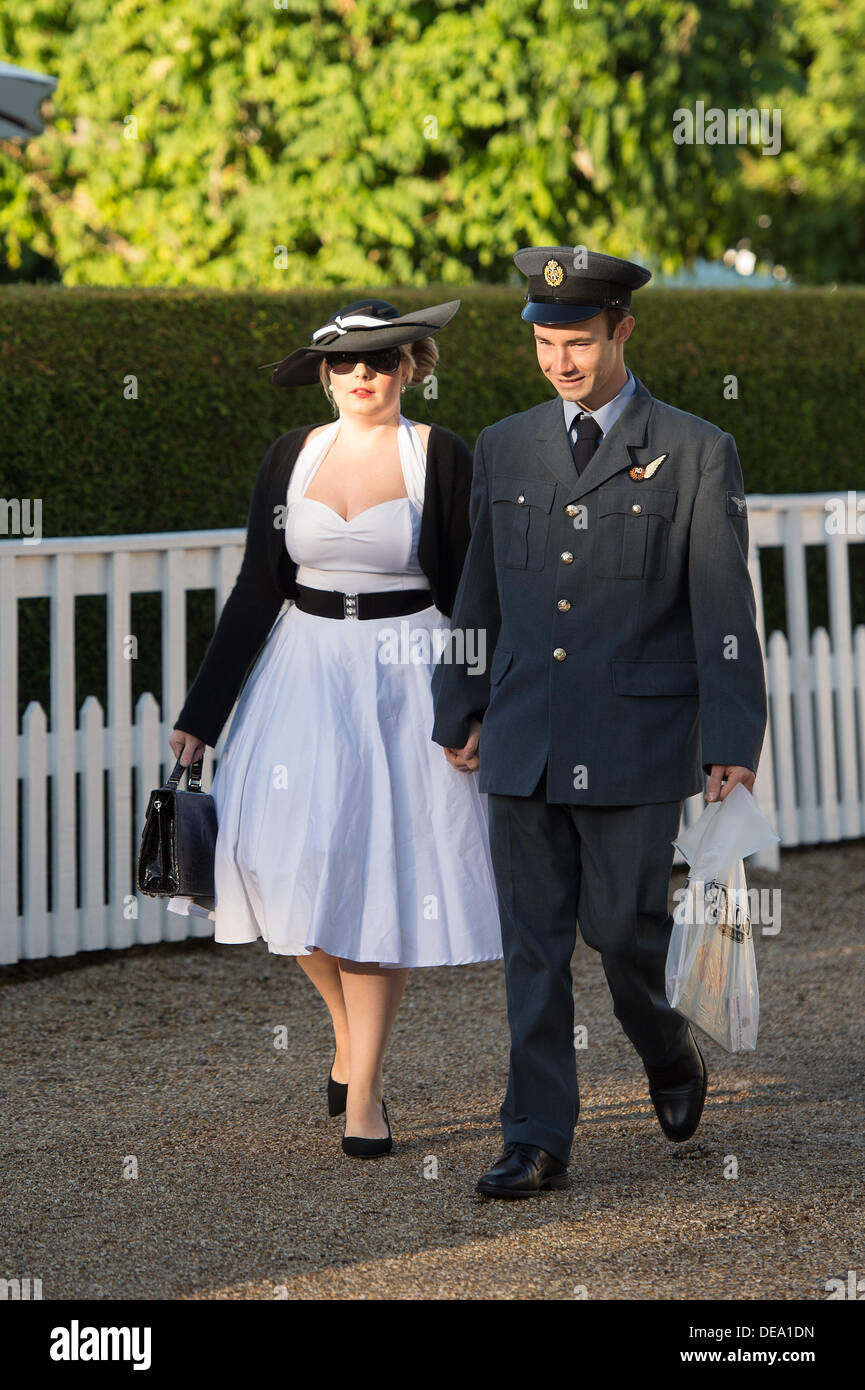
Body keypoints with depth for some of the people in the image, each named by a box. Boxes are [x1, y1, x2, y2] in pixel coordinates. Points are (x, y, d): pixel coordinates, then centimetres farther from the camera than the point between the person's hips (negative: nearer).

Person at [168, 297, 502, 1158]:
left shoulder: (440, 457, -3)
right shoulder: (290, 458, 5)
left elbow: (471, 593, 0)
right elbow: (255, 593, 8)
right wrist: (200, 716, 5)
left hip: (406, 677, -3)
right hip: (305, 668, 3)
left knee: (382, 877, -3)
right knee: (289, 855, -9)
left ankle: (363, 1090, 5)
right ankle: (349, 1033, 17)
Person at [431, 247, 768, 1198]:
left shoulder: (694, 454, -2)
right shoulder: (504, 448, 11)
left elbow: (724, 609, -4)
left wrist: (732, 744, -8)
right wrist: (459, 713, 17)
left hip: (637, 744, -4)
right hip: (524, 744, 4)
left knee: (622, 926, -3)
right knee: (533, 944, 2)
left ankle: (671, 1056, 28)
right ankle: (537, 1142, 7)